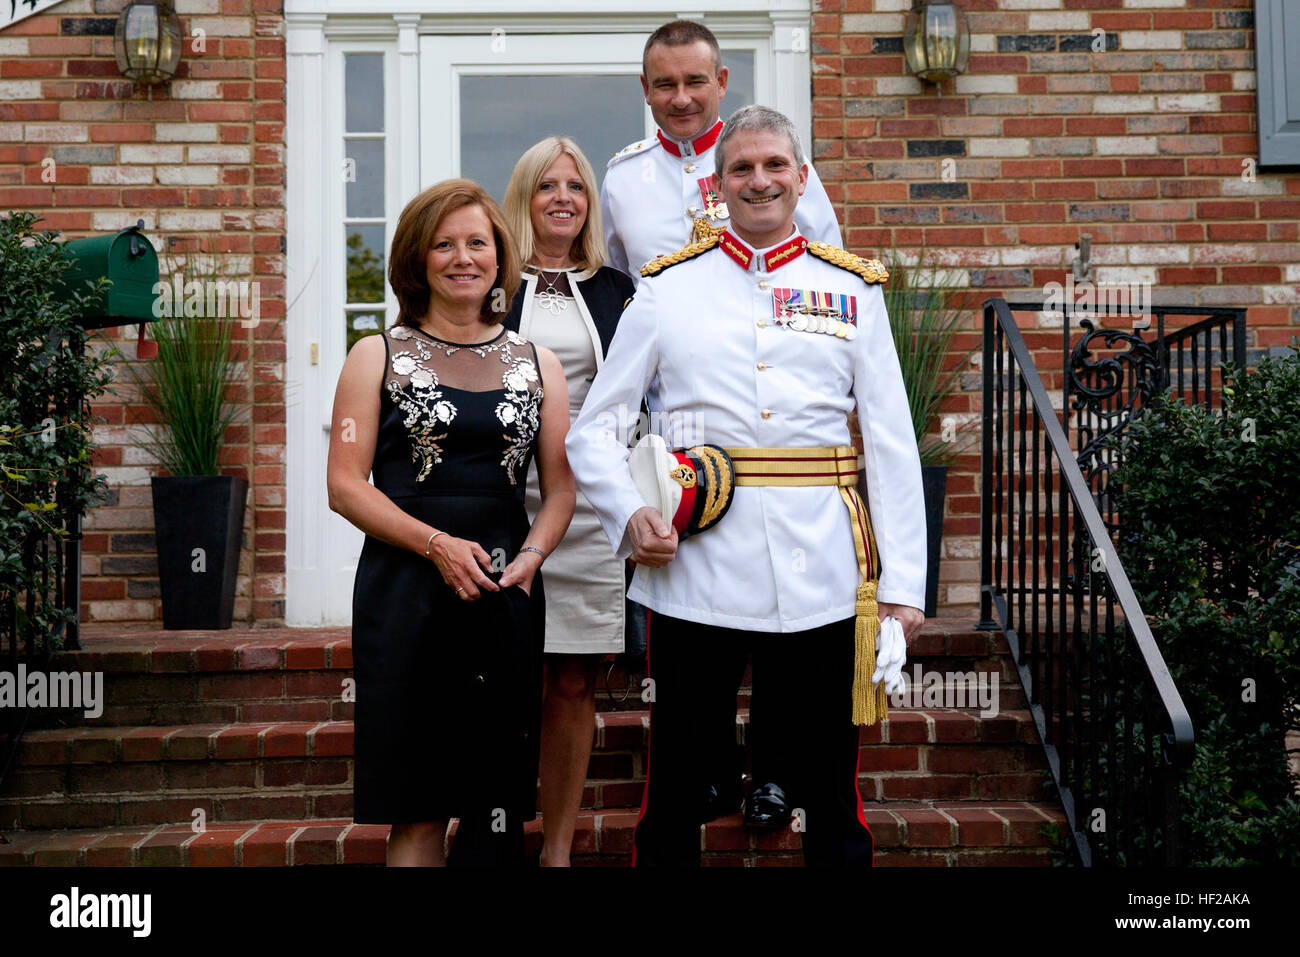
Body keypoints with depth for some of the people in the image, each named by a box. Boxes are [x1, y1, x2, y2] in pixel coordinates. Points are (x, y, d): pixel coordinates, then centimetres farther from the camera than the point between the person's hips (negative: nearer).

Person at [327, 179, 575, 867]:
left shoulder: (537, 365, 12)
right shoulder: (378, 357, 5)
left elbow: (560, 486, 12)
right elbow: (345, 484, -2)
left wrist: (529, 557, -7)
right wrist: (439, 545, -12)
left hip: (506, 595, 2)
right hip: (404, 592, -2)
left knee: (498, 805, 4)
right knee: (418, 809, 0)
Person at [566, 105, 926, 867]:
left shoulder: (853, 288, 10)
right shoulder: (668, 286, 8)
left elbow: (894, 446, 6)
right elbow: (596, 427, 9)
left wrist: (902, 588, -2)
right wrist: (630, 514, -10)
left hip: (821, 575, 1)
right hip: (696, 569, 0)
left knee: (831, 793, 9)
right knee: (674, 792, 8)